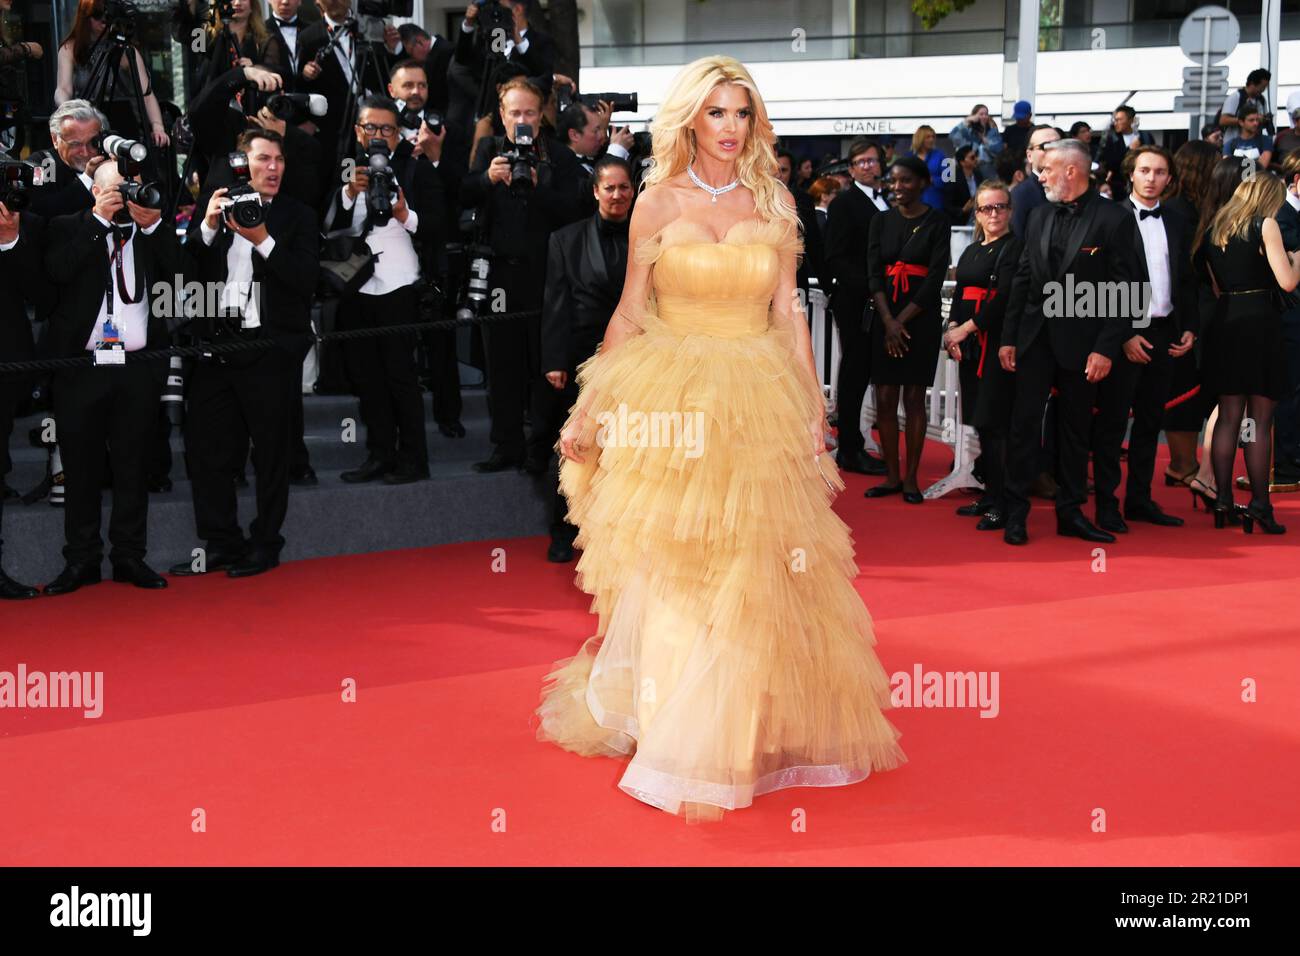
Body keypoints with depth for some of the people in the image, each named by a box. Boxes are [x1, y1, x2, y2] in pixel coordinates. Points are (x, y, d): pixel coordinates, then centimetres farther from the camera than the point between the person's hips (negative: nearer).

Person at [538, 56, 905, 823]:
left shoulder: (775, 202, 5)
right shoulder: (659, 203, 1)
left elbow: (790, 312, 5)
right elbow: (630, 311, 2)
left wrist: (812, 407, 0)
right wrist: (590, 409, 0)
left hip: (760, 404, 1)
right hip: (670, 403, -1)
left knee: (754, 576, 4)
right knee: (671, 571, 1)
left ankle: (748, 726, 22)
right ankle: (675, 737, 16)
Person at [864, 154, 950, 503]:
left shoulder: (937, 222, -2)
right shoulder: (881, 221, 8)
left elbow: (936, 278, -7)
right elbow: (874, 274, 2)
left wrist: (902, 321, -11)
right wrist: (888, 321, -11)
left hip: (921, 318, -3)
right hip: (885, 318, 3)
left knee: (914, 399, -1)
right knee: (885, 399, 1)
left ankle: (912, 478, 4)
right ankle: (892, 476, 9)